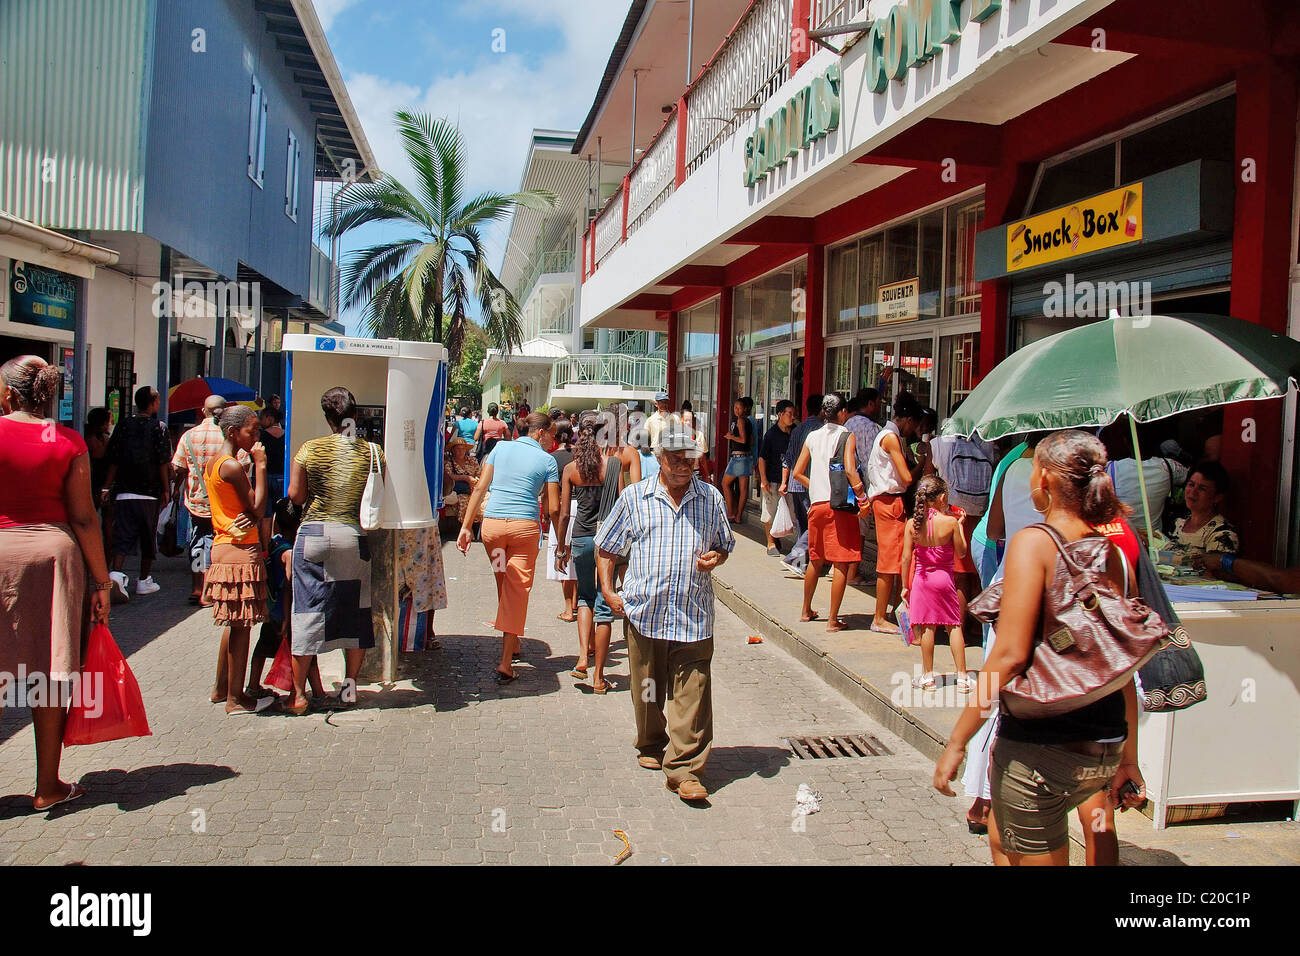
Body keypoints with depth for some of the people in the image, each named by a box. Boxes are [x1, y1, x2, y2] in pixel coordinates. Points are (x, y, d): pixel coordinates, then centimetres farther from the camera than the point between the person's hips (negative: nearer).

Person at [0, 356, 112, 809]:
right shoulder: (68, 441, -1)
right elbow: (83, 518, -2)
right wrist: (101, 581, 2)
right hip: (53, 551, 1)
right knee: (51, 673, 7)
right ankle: (48, 786, 16)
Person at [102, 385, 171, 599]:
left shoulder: (123, 425, 4)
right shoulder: (158, 427, -6)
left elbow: (113, 461, 4)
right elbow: (163, 462, -8)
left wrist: (106, 487, 9)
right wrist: (166, 489, -2)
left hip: (124, 491, 2)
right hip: (150, 493, -2)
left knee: (123, 535, 2)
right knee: (148, 537, 9)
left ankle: (116, 572, -19)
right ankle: (144, 581, 16)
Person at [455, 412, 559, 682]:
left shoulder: (501, 448, 10)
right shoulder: (547, 460, 2)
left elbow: (480, 488, 5)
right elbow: (553, 509, 0)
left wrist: (465, 526, 6)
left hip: (492, 523, 3)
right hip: (525, 527, -3)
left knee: (504, 585, 21)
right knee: (518, 590, 0)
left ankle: (512, 643, 34)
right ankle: (506, 662, -5)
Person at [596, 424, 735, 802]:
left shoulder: (711, 498, 8)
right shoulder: (634, 497, 5)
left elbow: (724, 545, 20)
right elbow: (607, 548, 11)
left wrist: (715, 557, -3)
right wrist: (608, 589, 1)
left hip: (694, 617, 0)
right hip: (644, 612, 0)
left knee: (691, 697, -4)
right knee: (647, 690, 14)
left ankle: (684, 769, 2)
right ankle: (651, 746, 36)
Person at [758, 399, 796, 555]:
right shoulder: (771, 434, -5)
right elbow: (762, 458, -4)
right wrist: (763, 479, -11)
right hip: (773, 480, -4)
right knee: (770, 512, 2)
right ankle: (771, 543, 13)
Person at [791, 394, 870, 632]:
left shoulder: (812, 437, 9)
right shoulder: (847, 436, -5)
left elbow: (797, 473, 9)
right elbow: (850, 471, -18)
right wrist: (863, 498, -10)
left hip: (816, 504, 6)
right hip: (840, 505, -6)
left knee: (815, 560, 19)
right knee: (841, 564, -1)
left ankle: (806, 611, 29)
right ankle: (833, 619, -1)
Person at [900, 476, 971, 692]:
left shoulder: (912, 524, -7)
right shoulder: (951, 522, -11)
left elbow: (907, 557, -4)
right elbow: (961, 552, 0)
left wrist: (905, 585, 4)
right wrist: (959, 525, 10)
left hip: (922, 579, 1)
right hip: (945, 577, -1)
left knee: (927, 627, 7)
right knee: (954, 626, 8)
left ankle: (928, 676, 13)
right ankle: (962, 676, 11)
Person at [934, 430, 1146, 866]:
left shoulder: (1034, 543, -15)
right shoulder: (1116, 557, 5)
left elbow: (1010, 655, -20)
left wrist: (956, 741, -14)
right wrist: (1128, 759, 19)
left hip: (1040, 748, -7)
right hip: (1105, 753, 7)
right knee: (1002, 838, 27)